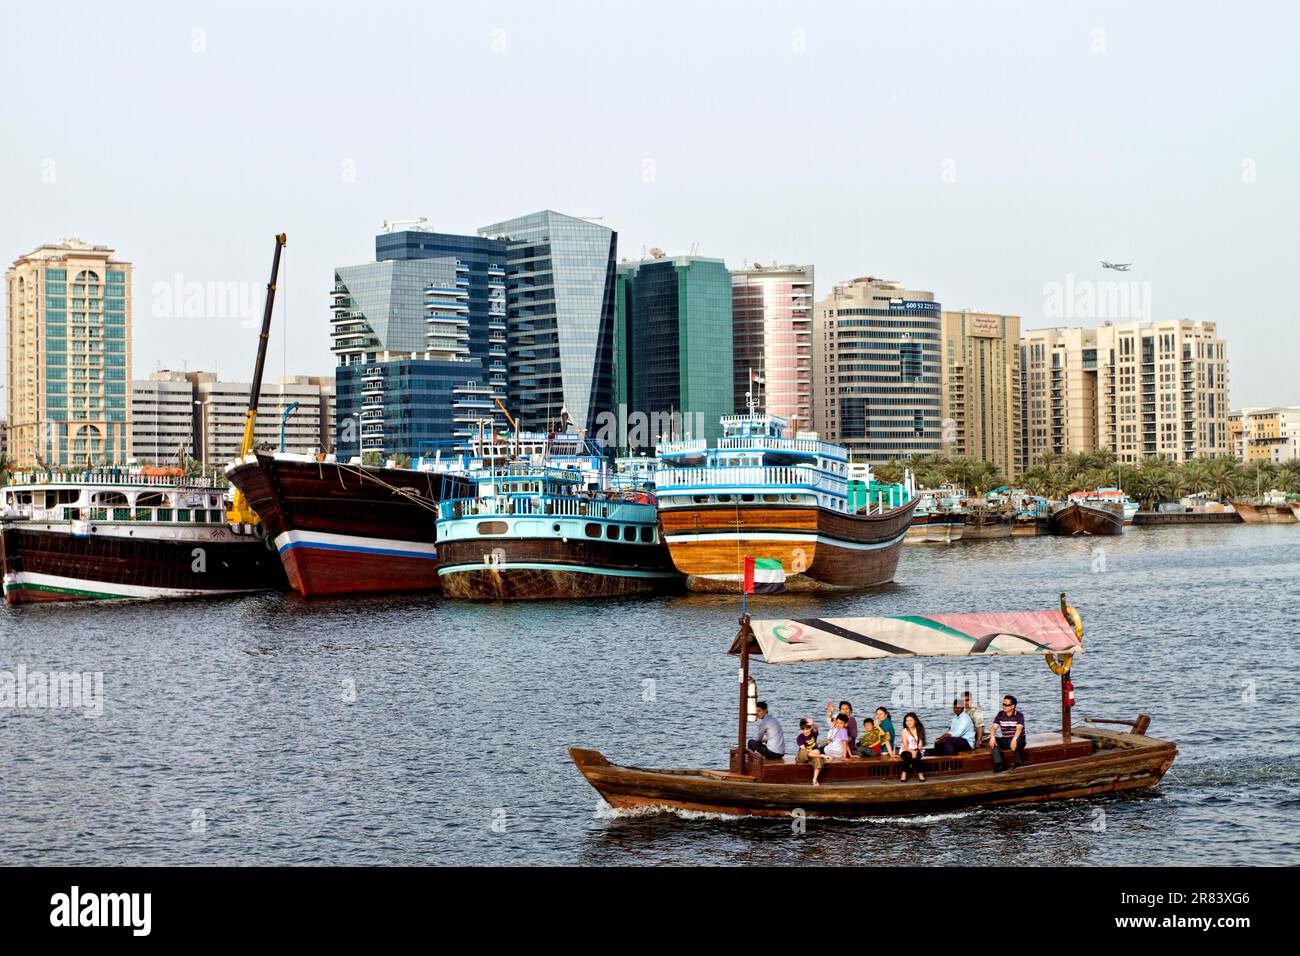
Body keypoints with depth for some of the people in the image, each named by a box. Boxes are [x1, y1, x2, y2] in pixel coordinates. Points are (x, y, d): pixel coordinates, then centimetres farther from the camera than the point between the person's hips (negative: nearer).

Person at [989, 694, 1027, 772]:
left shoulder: (1019, 715, -10)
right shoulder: (1000, 715, 3)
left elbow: (1019, 728, -27)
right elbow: (994, 727, -7)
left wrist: (1014, 739, -47)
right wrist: (992, 737, -30)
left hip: (1018, 739, -4)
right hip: (1005, 740, 4)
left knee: (1017, 742, -39)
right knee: (993, 741, -22)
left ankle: (1019, 765, -23)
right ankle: (999, 764, -24)